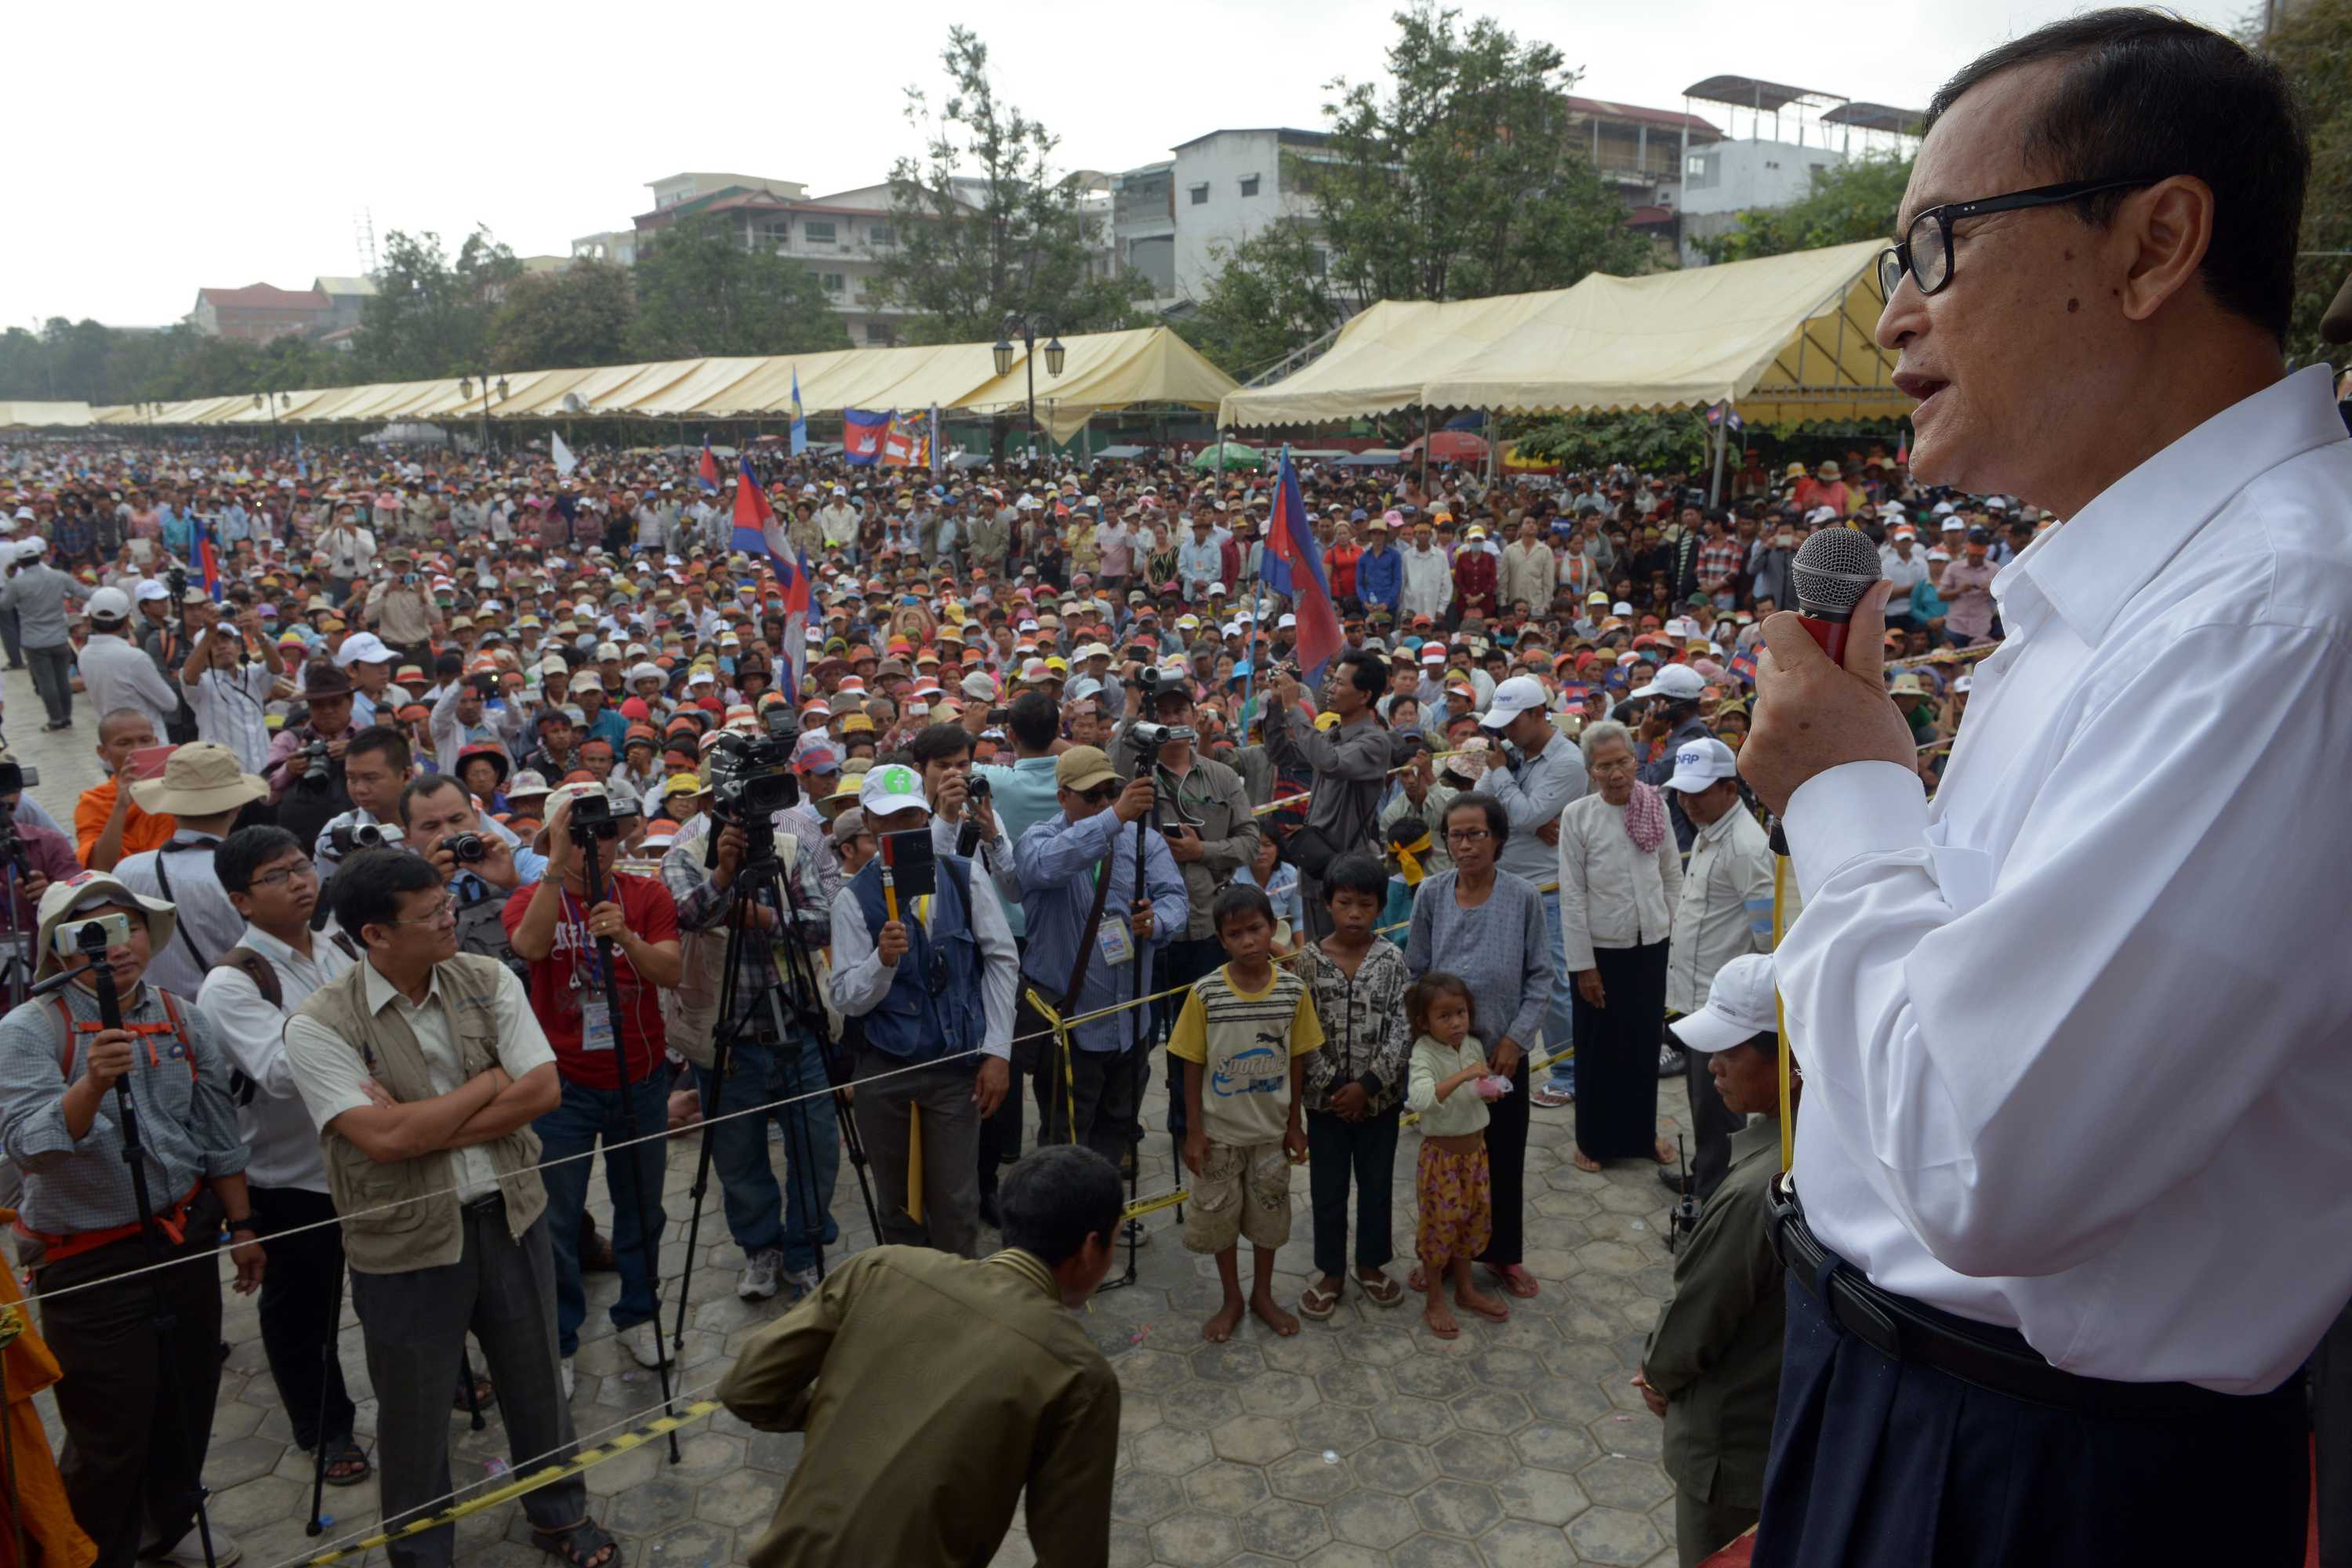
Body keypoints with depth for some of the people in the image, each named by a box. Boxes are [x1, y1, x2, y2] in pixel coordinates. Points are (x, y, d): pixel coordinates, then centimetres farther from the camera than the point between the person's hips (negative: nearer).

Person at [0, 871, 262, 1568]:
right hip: (90, 1261, -5)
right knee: (110, 1432, 6)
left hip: (186, 1236, 5)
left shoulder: (182, 1021, 0)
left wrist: (241, 1227, 10)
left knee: (188, 1401, 19)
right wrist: (91, 1084, -44)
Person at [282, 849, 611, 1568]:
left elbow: (543, 1091, -11)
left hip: (509, 1218, 3)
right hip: (407, 1242, -3)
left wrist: (425, 1128, -18)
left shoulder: (489, 982, -5)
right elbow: (385, 1138, -25)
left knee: (537, 1381, 20)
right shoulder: (319, 1025, -16)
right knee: (415, 1415, 15)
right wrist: (490, 1081, -14)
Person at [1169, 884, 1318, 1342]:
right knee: (1219, 1214, 12)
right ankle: (1231, 1299, 33)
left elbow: (1297, 1059, 0)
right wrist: (1194, 1131, -8)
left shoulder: (1294, 990, -11)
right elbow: (1192, 1064, -8)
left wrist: (1295, 1123, 3)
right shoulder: (1206, 993, -16)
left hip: (1271, 1129, 1)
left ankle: (1263, 1294, 37)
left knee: (1269, 1212, 15)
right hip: (1220, 1129, -1)